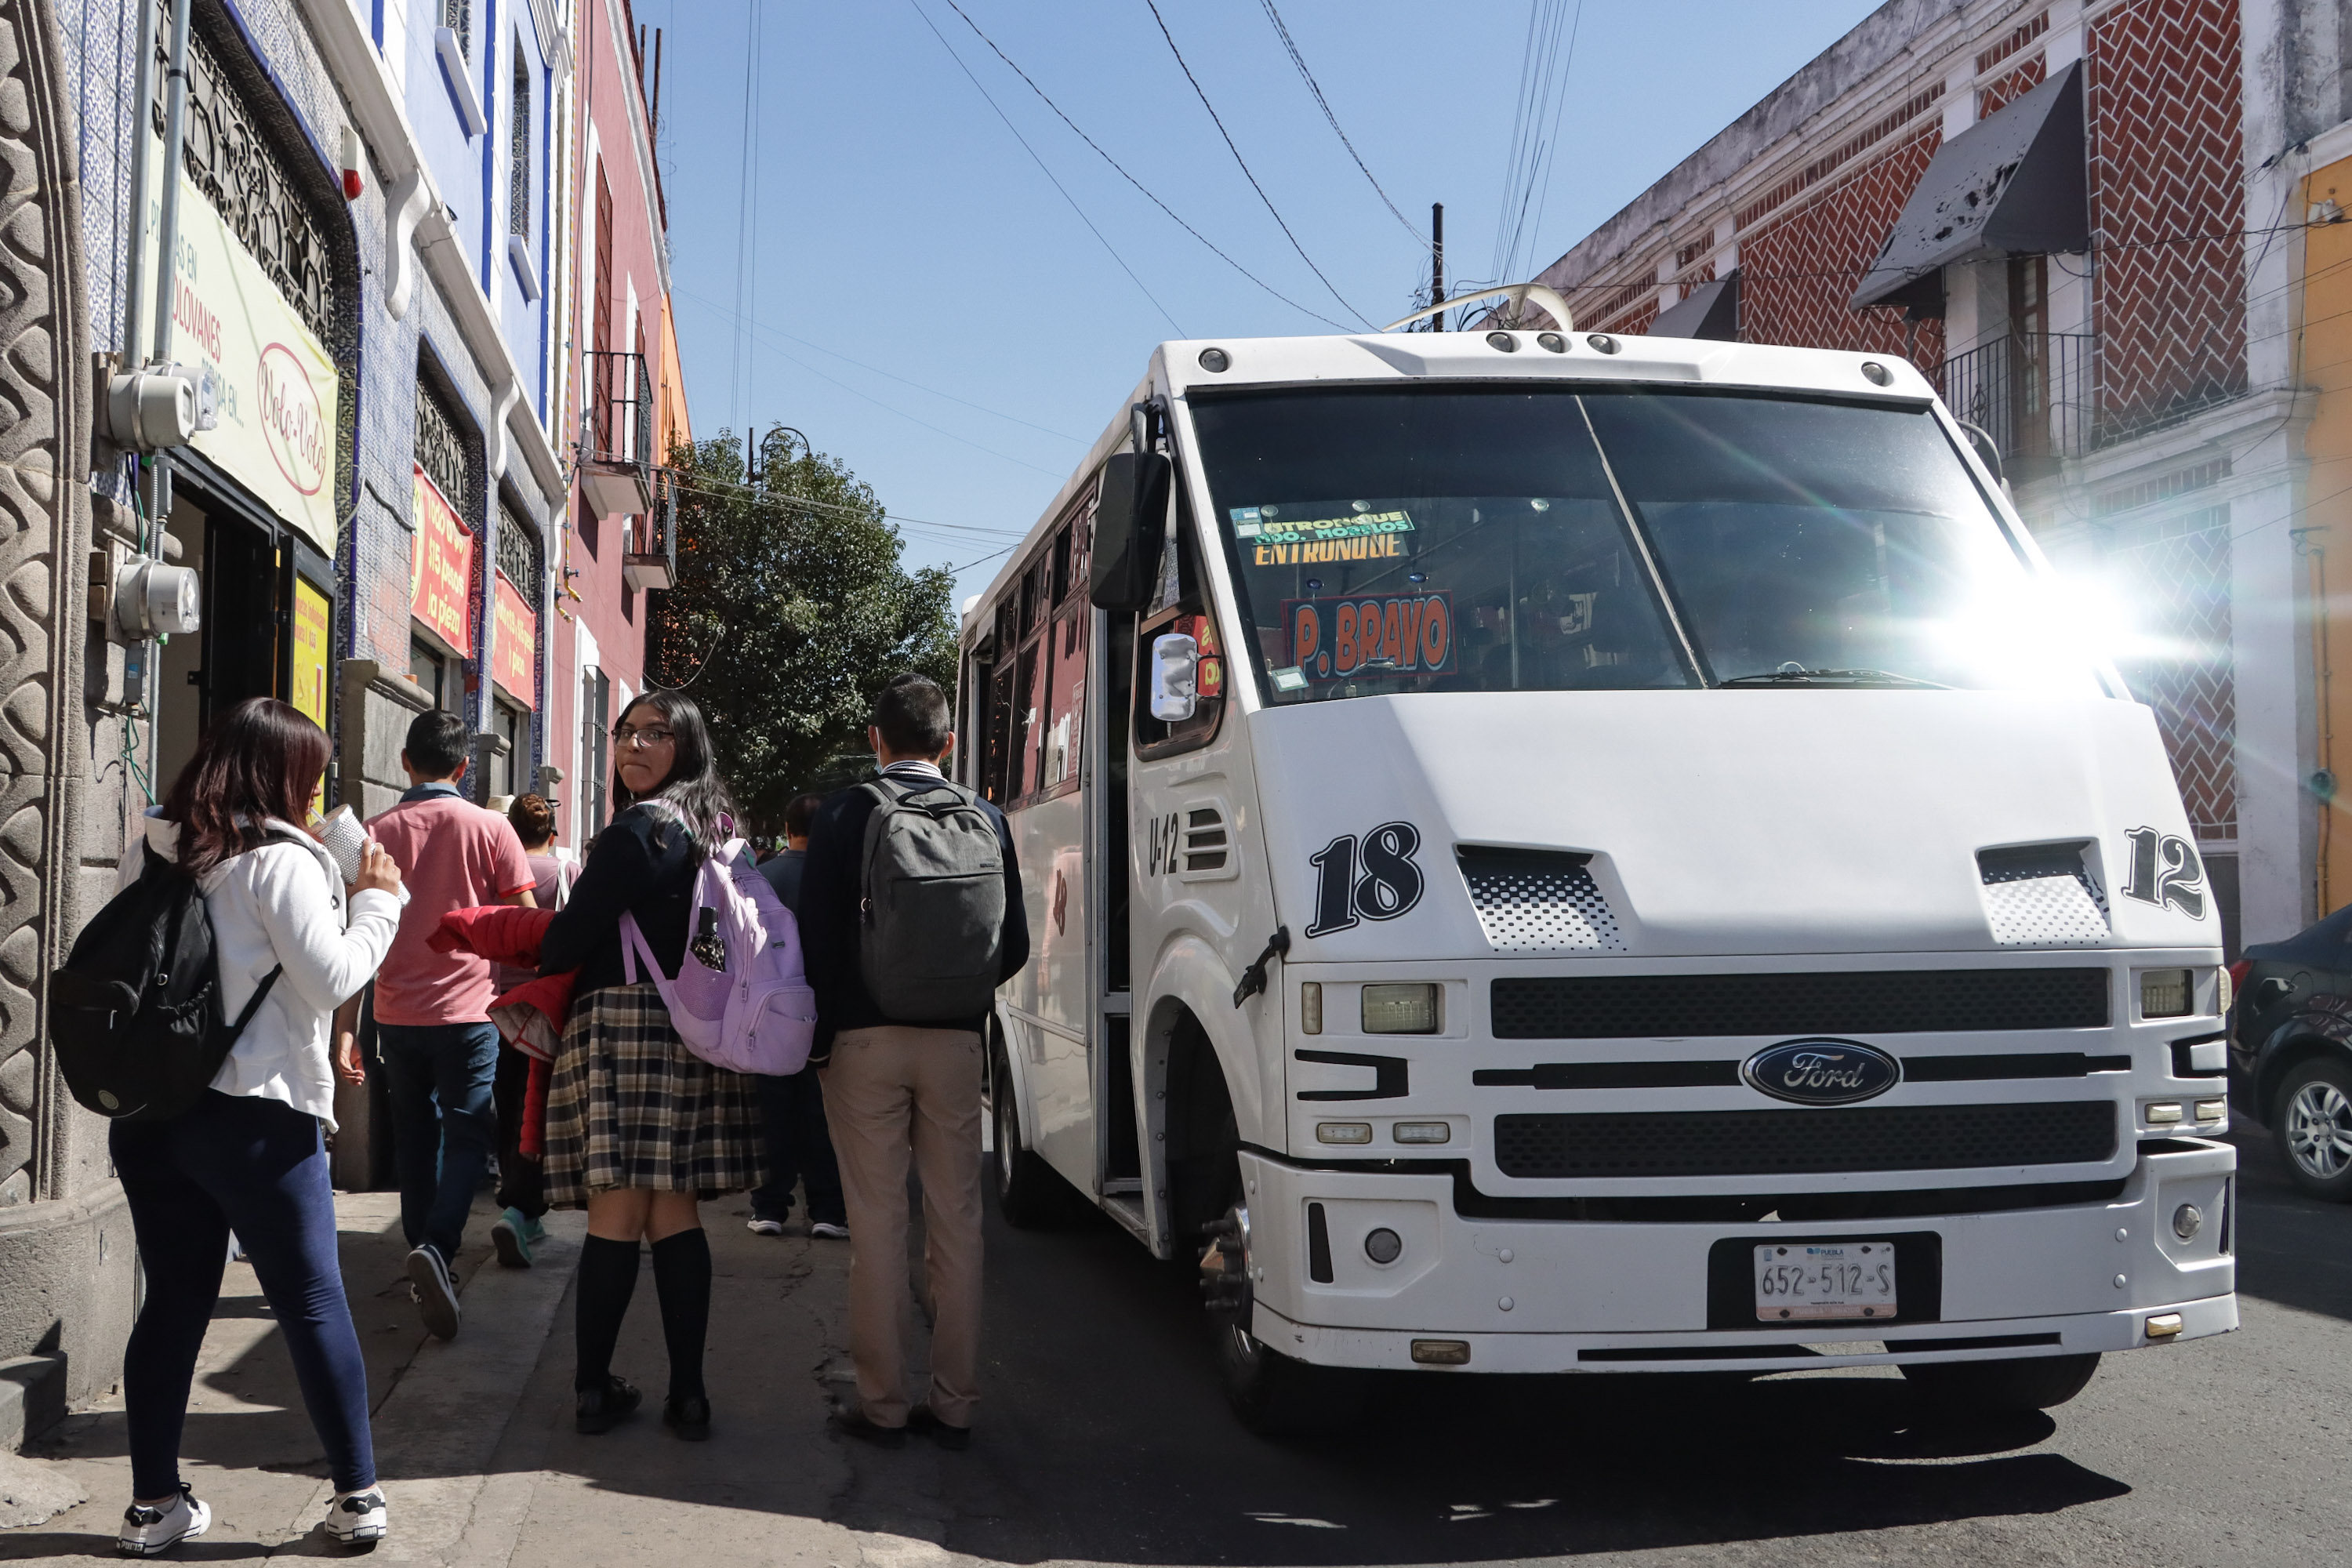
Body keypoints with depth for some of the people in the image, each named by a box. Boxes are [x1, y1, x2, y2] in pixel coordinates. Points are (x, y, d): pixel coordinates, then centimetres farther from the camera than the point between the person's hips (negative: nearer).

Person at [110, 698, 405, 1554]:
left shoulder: (148, 851, 8)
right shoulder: (279, 861, -13)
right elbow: (332, 977, -15)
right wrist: (376, 900, -1)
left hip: (148, 1113, 6)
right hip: (255, 1115, -6)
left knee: (174, 1301, 12)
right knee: (313, 1303, 3)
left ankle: (154, 1502, 17)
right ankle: (357, 1494, 9)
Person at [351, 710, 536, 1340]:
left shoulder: (378, 832, 2)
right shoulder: (489, 827, -4)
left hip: (397, 1011, 3)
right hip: (467, 1010, -3)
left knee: (415, 1136, 16)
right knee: (468, 1134, 1)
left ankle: (424, 1249, 22)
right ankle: (437, 1246, -21)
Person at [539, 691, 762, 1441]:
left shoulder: (638, 830, -11)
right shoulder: (712, 829, 15)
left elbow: (571, 936, -10)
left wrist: (528, 967, 10)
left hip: (623, 1022, -7)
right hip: (691, 1033, 7)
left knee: (617, 1214, -3)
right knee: (675, 1214, 8)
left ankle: (593, 1388, 4)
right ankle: (688, 1394, 8)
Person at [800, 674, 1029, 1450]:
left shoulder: (844, 814, -3)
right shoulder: (984, 820, 4)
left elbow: (815, 935, -5)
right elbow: (1013, 945, 6)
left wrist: (820, 1036, 5)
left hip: (863, 1038, -2)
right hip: (956, 1041, 2)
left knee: (876, 1220, 2)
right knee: (956, 1220, 7)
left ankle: (882, 1403, 5)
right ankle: (954, 1403, 11)